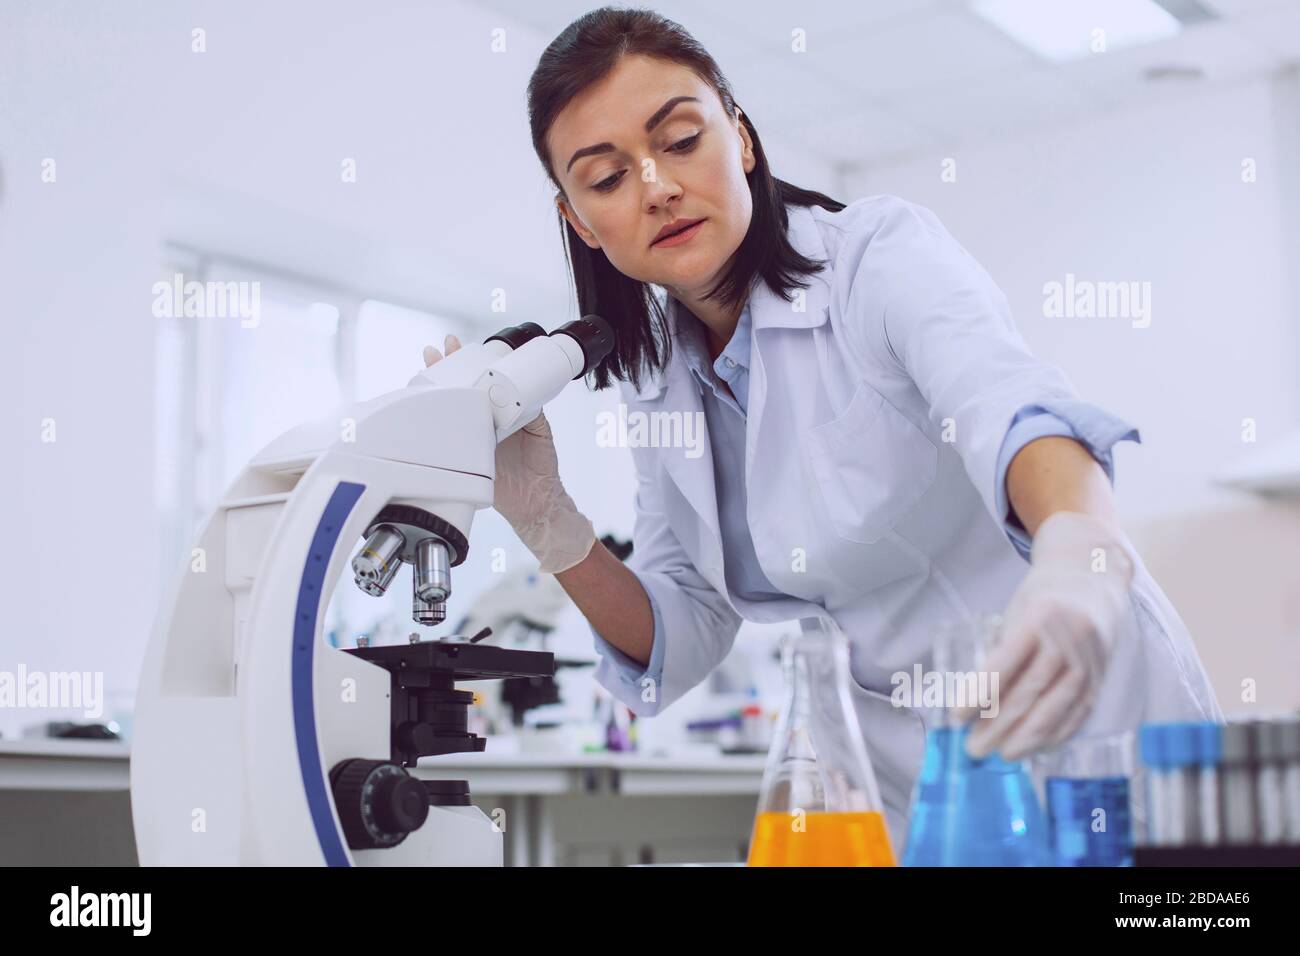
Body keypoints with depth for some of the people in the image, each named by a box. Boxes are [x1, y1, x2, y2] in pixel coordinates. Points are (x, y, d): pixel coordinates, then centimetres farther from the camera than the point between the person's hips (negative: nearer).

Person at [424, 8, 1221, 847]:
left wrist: (1080, 557, -57)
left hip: (1094, 722, -5)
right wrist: (547, 523, -15)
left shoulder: (880, 252, -15)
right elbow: (680, 647, 2)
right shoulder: (658, 382, 2)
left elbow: (1008, 402, -36)